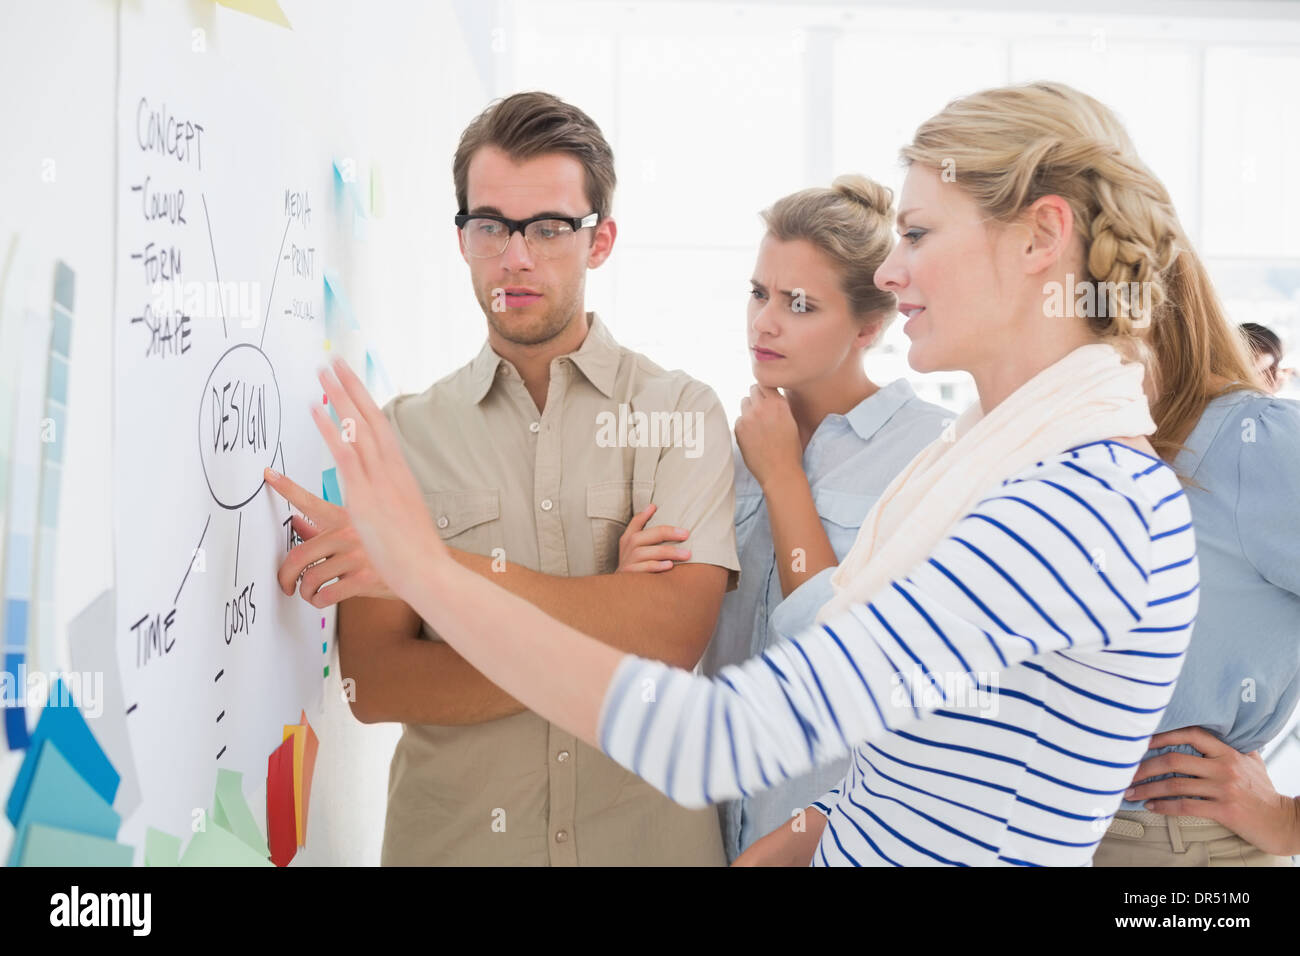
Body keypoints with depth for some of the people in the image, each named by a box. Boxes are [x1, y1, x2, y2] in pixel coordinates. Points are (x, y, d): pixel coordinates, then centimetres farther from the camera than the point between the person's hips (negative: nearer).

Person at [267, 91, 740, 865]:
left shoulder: (680, 411, -3)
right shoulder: (405, 431, -1)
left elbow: (677, 633, -18)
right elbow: (373, 684, -9)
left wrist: (437, 564, -23)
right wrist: (611, 641, -18)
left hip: (649, 836, 0)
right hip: (449, 837, 0)